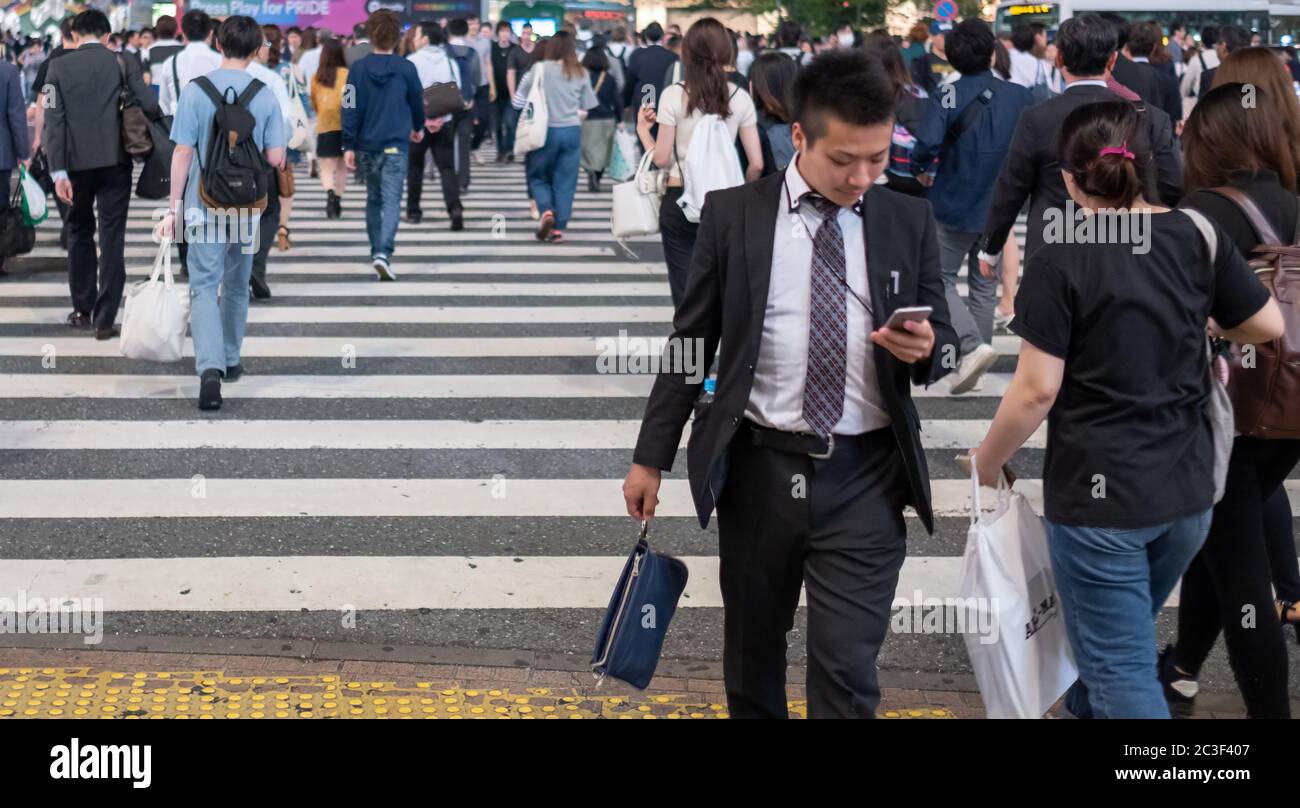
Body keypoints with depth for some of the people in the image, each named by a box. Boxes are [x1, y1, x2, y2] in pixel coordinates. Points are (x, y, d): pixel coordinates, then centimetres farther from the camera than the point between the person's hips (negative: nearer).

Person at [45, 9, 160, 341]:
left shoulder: (58, 66, 0)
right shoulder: (122, 62, -1)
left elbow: (53, 120, -6)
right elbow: (149, 106, -9)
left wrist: (58, 170, -8)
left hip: (76, 162, 1)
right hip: (115, 160, -1)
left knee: (79, 233, 17)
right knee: (112, 238, 1)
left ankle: (82, 310, 23)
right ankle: (105, 319, -2)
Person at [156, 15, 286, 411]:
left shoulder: (195, 91, -9)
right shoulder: (265, 96, -5)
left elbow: (182, 153, -8)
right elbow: (275, 158, -5)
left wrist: (174, 208, -2)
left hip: (204, 205, -2)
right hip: (248, 206, 2)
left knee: (204, 287, -4)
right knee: (237, 286, 18)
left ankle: (210, 367, -22)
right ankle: (231, 360, 30)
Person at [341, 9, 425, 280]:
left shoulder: (357, 69, -3)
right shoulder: (406, 69, -6)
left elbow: (350, 109, -5)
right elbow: (417, 102, 8)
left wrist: (348, 146, -1)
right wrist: (418, 127, 28)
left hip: (367, 145, 2)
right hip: (395, 145, -2)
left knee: (373, 199, 18)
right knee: (391, 200, -5)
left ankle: (377, 252, 25)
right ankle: (383, 253, -22)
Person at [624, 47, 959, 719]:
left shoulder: (909, 221, 2)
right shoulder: (732, 214, -1)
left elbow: (942, 342, 9)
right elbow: (691, 341, 4)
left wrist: (926, 348, -15)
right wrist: (651, 456, 4)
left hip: (865, 478, 0)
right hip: (757, 468, 1)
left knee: (848, 674, -4)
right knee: (752, 652, 15)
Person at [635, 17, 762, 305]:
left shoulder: (673, 95, -6)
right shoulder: (740, 98, 0)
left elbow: (662, 159, -6)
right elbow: (756, 164, 0)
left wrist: (642, 130, 10)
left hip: (680, 200, -2)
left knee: (686, 293, 2)